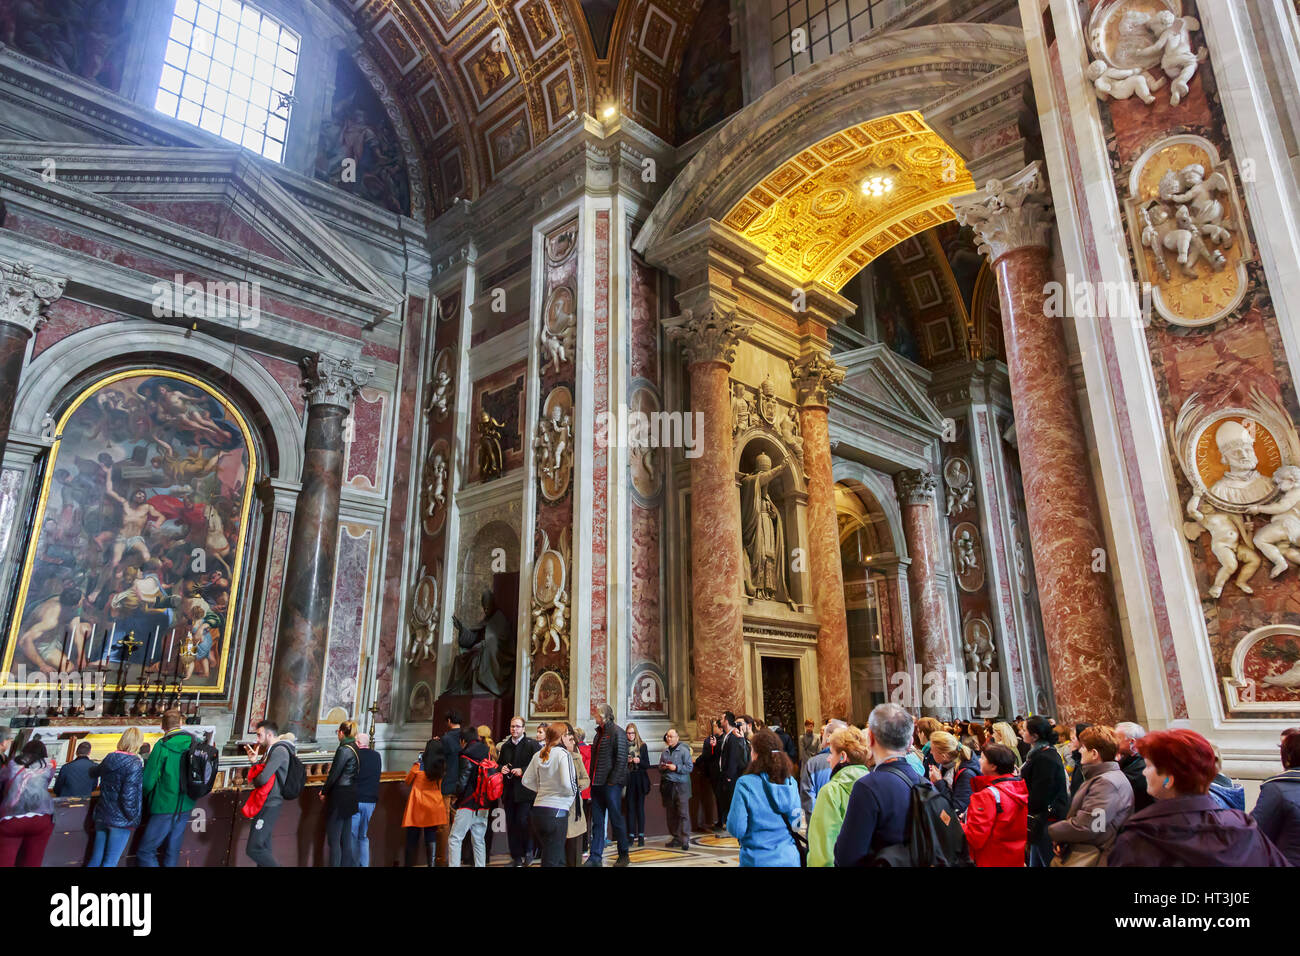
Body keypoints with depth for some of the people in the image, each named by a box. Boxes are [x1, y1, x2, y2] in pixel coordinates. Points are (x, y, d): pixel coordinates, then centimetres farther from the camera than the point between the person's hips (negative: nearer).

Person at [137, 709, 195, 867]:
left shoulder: (162, 746, -14)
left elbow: (148, 781, -10)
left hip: (165, 807, -5)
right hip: (185, 807, 5)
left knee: (144, 852, 3)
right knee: (173, 852, 15)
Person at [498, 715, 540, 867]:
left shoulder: (532, 744, -5)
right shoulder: (505, 745, 13)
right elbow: (500, 763, 25)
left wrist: (522, 771, -17)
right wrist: (502, 768, 3)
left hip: (525, 790, -5)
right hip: (509, 791, 6)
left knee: (523, 821, -11)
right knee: (511, 824, 7)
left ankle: (528, 852, 11)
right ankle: (516, 857, 17)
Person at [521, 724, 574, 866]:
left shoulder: (538, 755, 8)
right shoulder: (563, 754, -13)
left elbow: (526, 781, 12)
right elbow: (567, 784, -20)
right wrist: (573, 792, 0)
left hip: (538, 809, 7)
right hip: (556, 811, -7)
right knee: (553, 861, 1)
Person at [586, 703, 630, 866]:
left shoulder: (617, 732, -9)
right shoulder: (599, 733, 17)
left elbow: (621, 759, -14)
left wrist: (612, 781, -17)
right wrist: (592, 779, 11)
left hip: (611, 784, -8)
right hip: (597, 784, 8)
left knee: (616, 819, 2)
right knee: (597, 821, 9)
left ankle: (624, 855, 14)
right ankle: (595, 857, 14)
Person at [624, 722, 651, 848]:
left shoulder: (642, 745, 4)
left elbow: (647, 765, 3)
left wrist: (639, 761, -15)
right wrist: (626, 761, -14)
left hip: (640, 779, 0)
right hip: (628, 779, 0)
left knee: (640, 808, 2)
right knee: (629, 808, 3)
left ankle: (641, 836, 6)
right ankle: (631, 835, 10)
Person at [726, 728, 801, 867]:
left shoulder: (745, 784, -18)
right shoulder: (791, 783, -5)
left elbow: (736, 829, -16)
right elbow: (796, 823, 5)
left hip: (757, 860, -4)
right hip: (789, 859, 4)